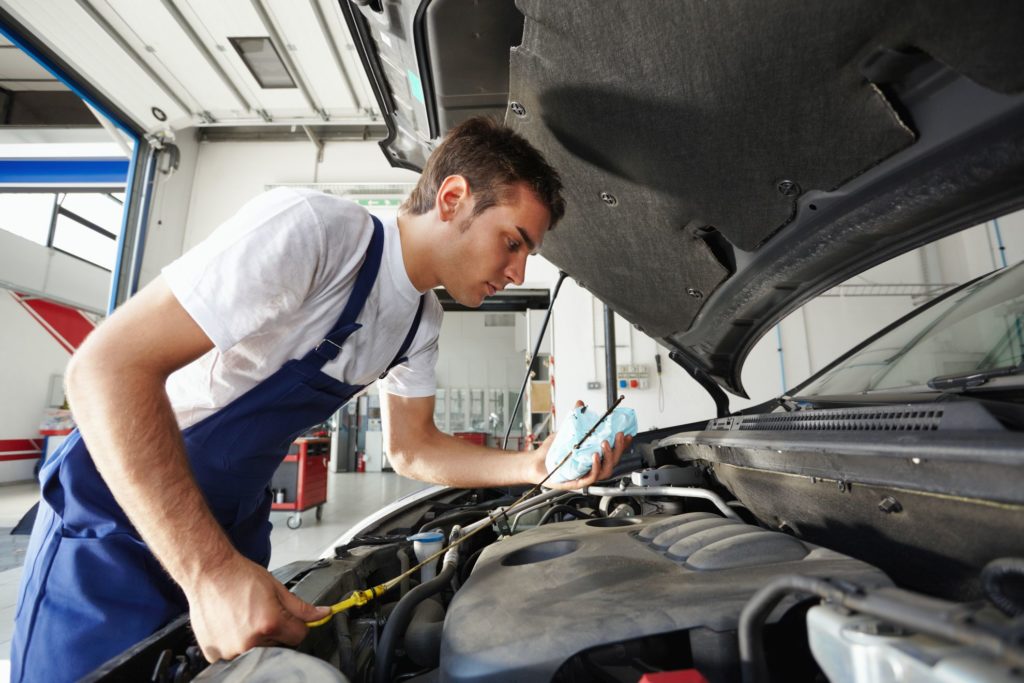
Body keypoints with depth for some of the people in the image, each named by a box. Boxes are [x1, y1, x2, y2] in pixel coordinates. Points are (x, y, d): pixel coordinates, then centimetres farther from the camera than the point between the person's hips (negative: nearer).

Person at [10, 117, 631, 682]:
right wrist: (211, 572, -34)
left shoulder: (423, 320, -3)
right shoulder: (313, 229, -29)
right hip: (113, 526, -6)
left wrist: (537, 467, -10)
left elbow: (413, 450, 2)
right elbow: (108, 367, -31)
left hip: (235, 526, 7)